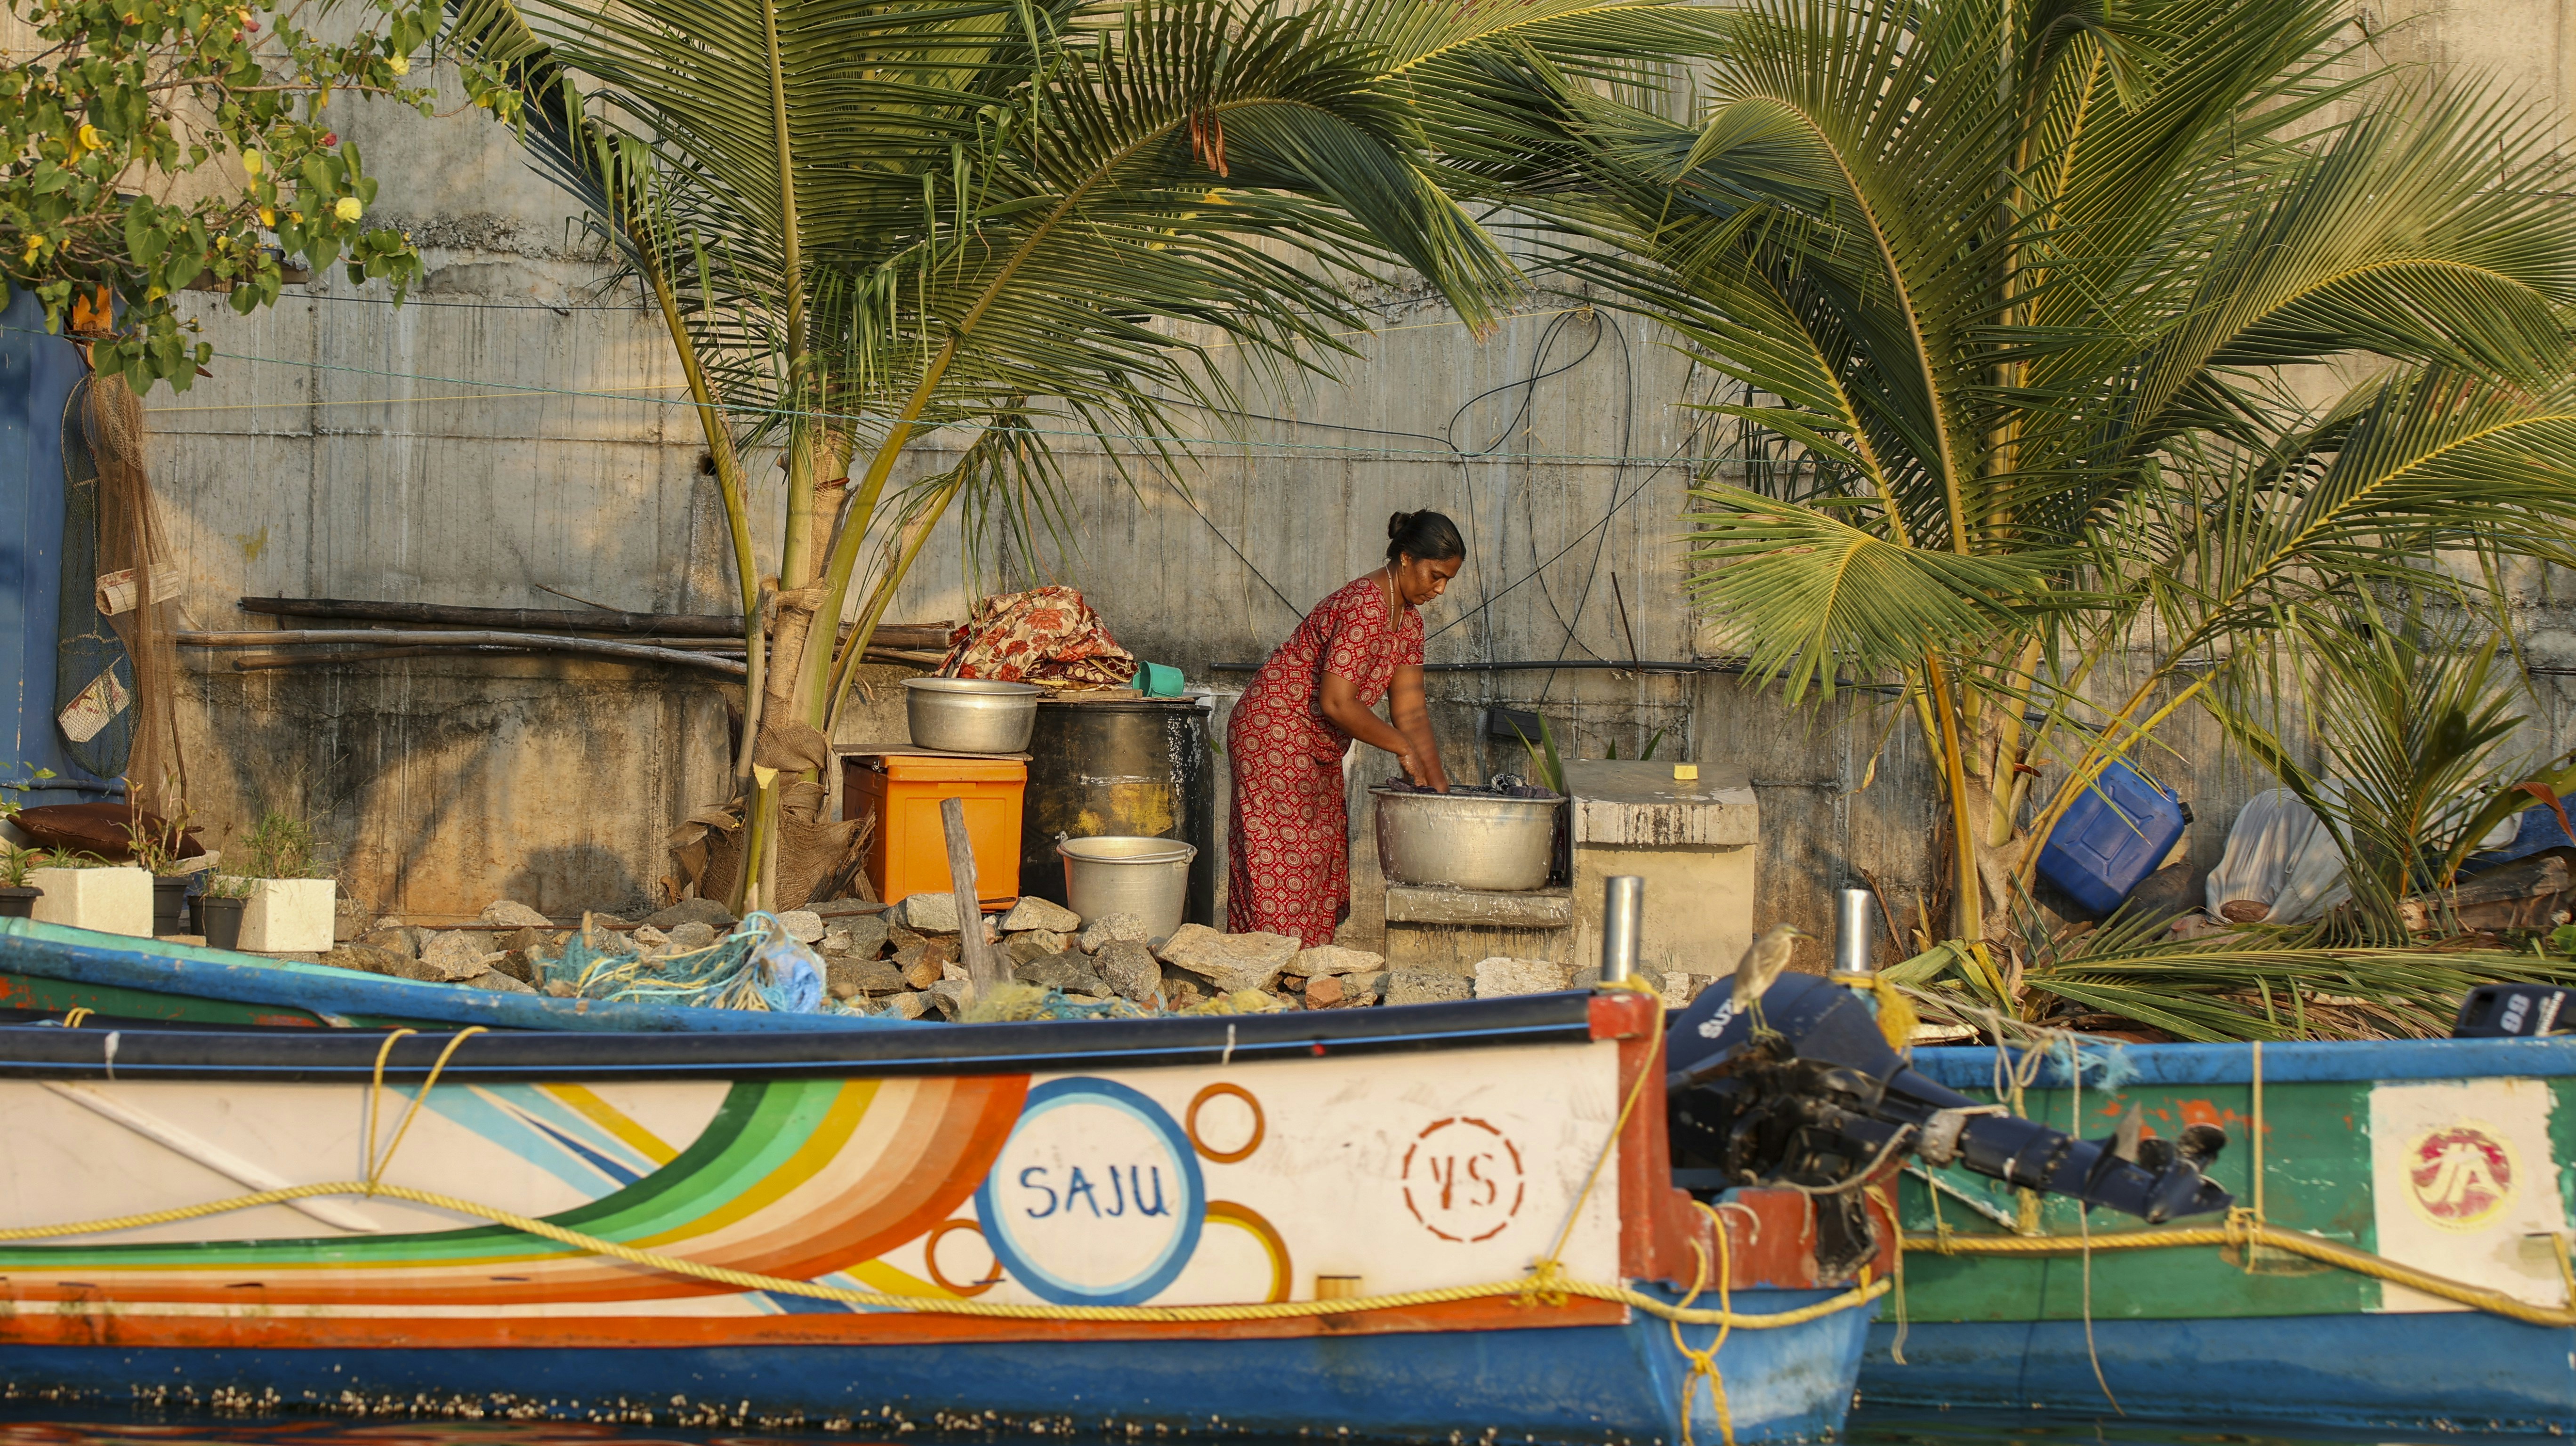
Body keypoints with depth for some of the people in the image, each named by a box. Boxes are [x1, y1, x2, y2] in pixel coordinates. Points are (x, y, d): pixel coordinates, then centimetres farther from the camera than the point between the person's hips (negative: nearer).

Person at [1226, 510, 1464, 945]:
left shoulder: (1408, 619, 6)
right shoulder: (1365, 607, -24)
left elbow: (1410, 710, 5)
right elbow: (1336, 704, -27)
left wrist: (1436, 780, -5)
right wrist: (1404, 748, -18)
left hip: (1318, 753, 10)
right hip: (1275, 735, -10)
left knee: (1322, 866, 9)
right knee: (1283, 863, -9)